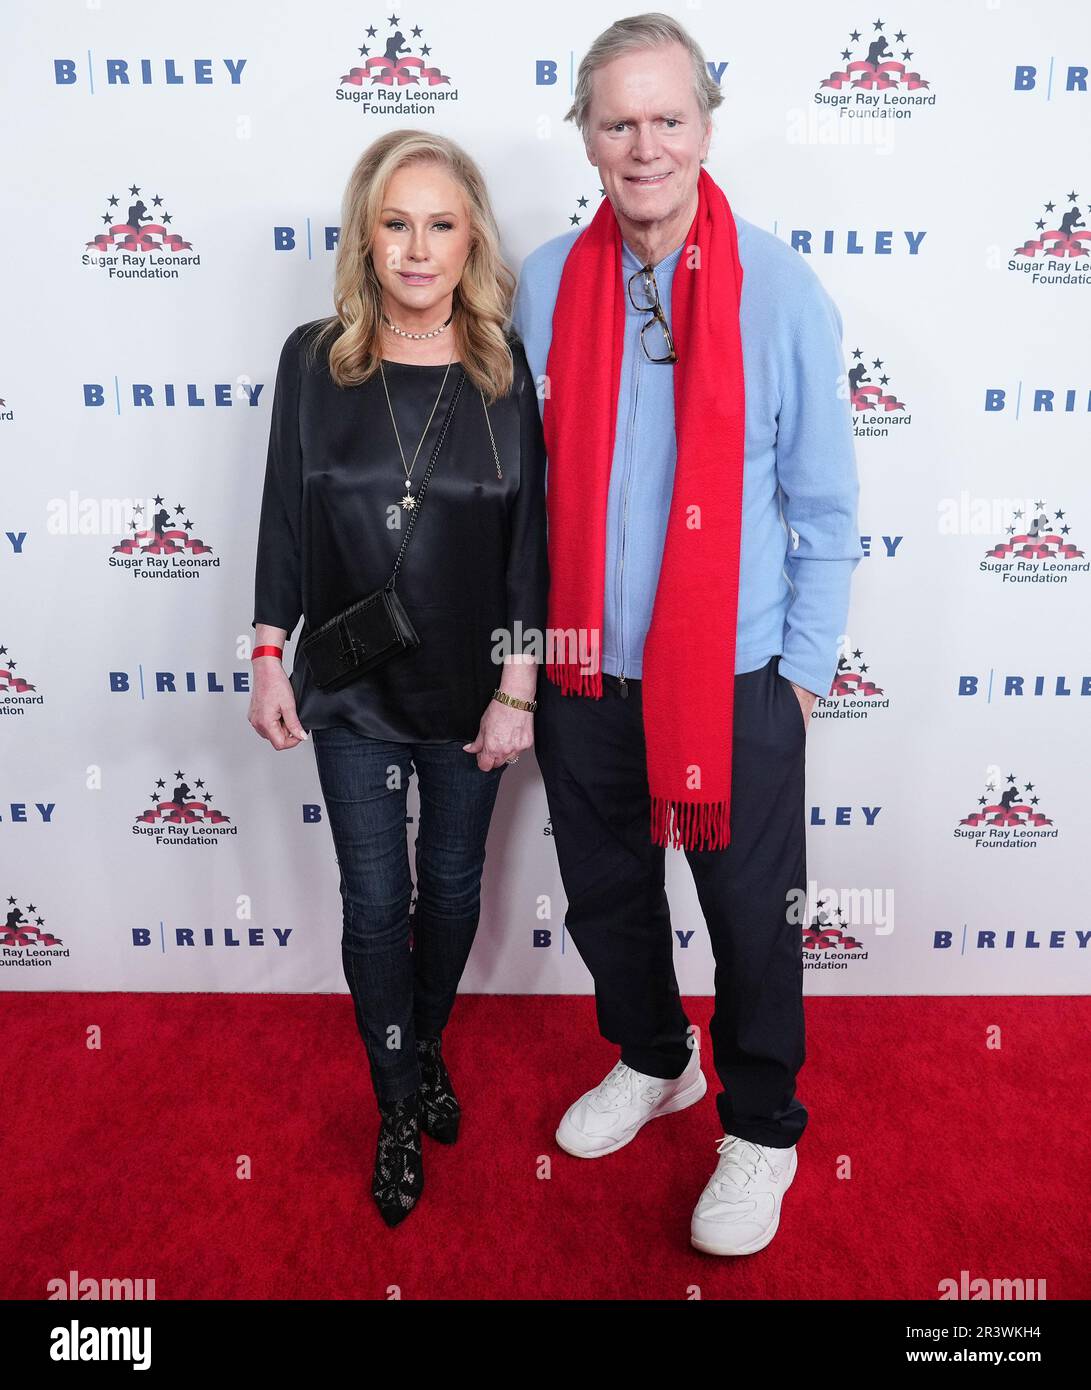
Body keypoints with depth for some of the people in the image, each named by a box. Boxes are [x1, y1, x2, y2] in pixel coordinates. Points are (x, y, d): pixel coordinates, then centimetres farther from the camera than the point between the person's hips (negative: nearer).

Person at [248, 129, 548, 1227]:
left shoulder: (508, 369, -6)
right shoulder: (313, 360, -3)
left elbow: (528, 538, -6)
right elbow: (283, 517, 1)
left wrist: (517, 688, -8)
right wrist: (269, 655, -2)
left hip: (470, 684, 0)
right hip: (351, 687, 0)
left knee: (452, 888, 15)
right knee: (375, 902, 8)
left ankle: (428, 1052, 43)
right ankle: (399, 1109, 28)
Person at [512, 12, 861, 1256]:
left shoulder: (780, 290, -7)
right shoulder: (543, 287, 1)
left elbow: (825, 503, -3)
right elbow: (523, 477, 8)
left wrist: (805, 663, -4)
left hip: (735, 678, -3)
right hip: (583, 674, 4)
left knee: (753, 919, 10)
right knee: (603, 894, 20)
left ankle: (761, 1130, 36)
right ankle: (651, 1061, 48)